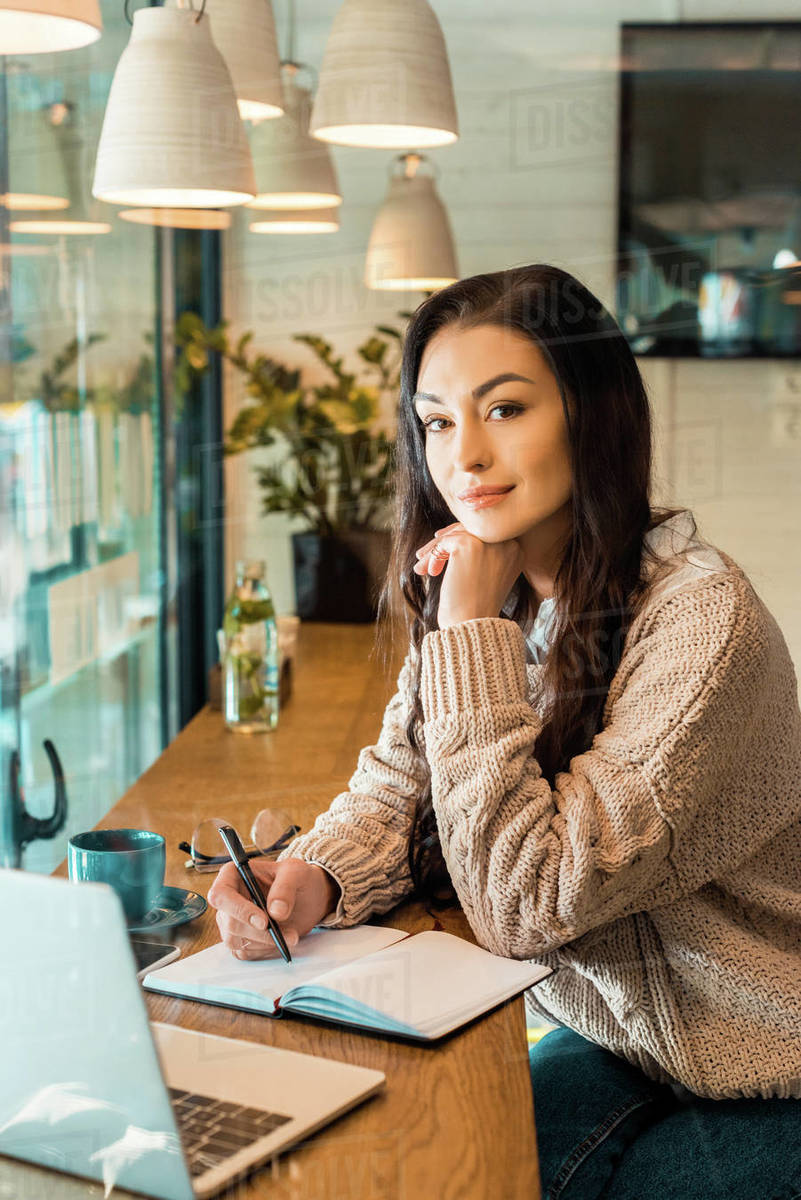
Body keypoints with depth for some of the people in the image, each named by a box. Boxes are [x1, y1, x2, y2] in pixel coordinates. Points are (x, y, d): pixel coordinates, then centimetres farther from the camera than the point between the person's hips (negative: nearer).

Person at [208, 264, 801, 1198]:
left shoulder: (699, 617, -26)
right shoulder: (496, 595, -2)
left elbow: (525, 902, -26)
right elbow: (395, 789, 2)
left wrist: (473, 629, -26)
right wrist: (312, 876, -20)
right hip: (607, 1045, 6)